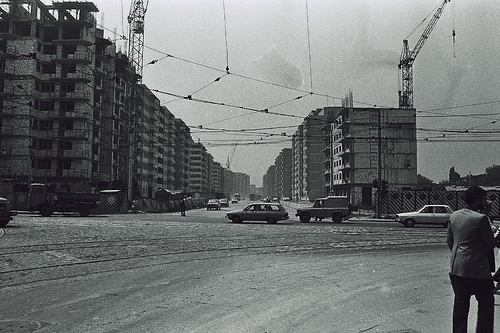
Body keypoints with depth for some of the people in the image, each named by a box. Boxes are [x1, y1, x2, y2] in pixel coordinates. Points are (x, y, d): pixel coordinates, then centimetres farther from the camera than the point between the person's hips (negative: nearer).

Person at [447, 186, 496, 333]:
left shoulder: (454, 216, 5)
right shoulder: (481, 219, -16)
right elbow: (491, 244, -7)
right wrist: (481, 249, 11)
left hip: (456, 266, 7)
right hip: (476, 267, -7)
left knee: (460, 302, 13)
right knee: (486, 301, 7)